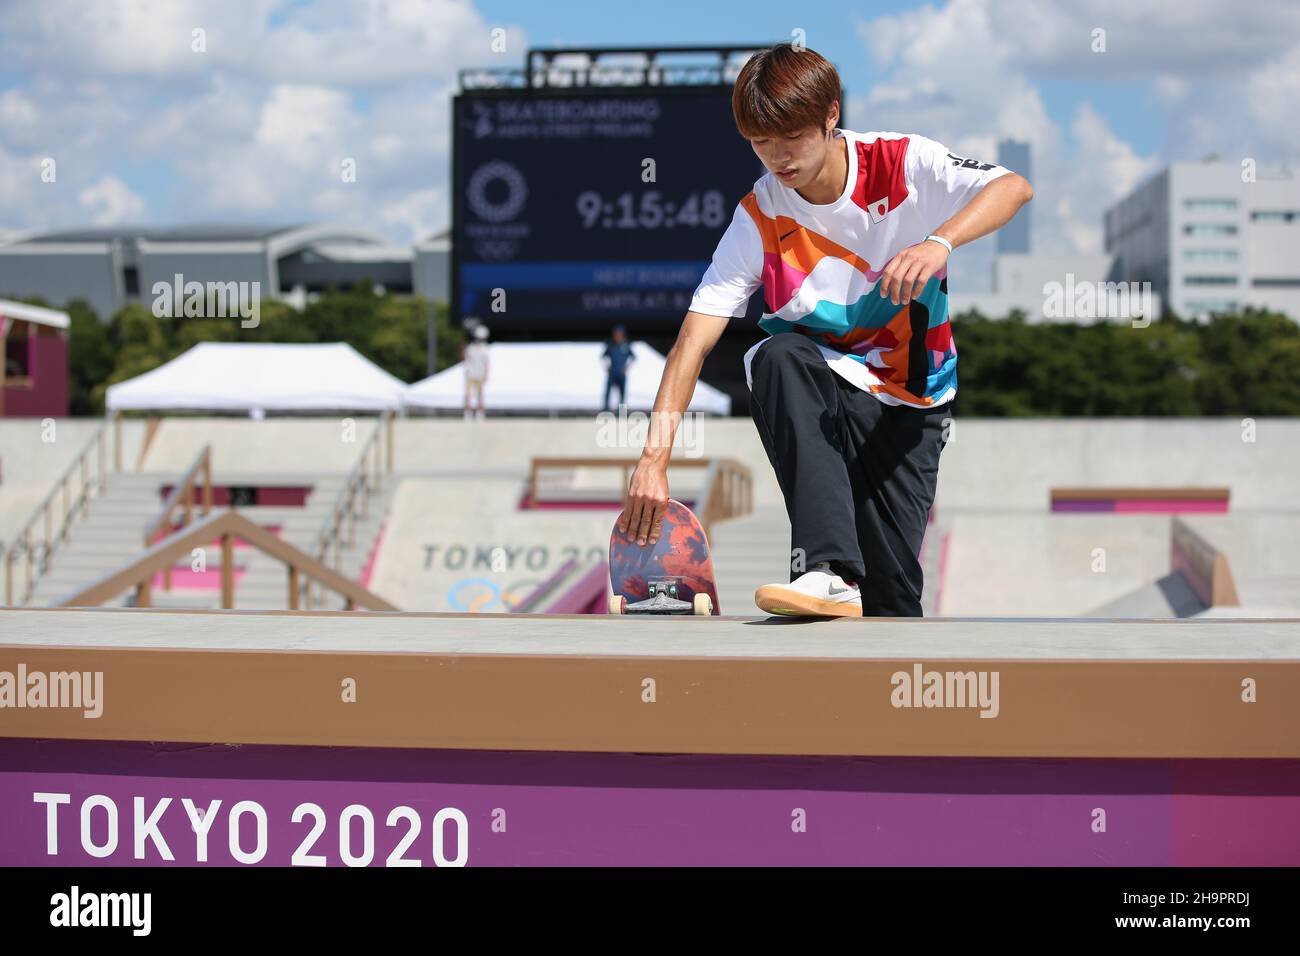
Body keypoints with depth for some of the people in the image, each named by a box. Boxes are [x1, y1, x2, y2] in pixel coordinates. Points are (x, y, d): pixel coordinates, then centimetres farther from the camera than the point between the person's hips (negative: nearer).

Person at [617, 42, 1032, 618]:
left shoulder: (901, 164, -11)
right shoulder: (760, 219, -10)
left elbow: (1014, 188, -22)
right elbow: (695, 338, -17)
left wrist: (939, 243, -41)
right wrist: (655, 456, -29)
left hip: (909, 402, 0)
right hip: (815, 388, 0)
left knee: (892, 593, -14)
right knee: (779, 355, -37)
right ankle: (827, 570, -45)